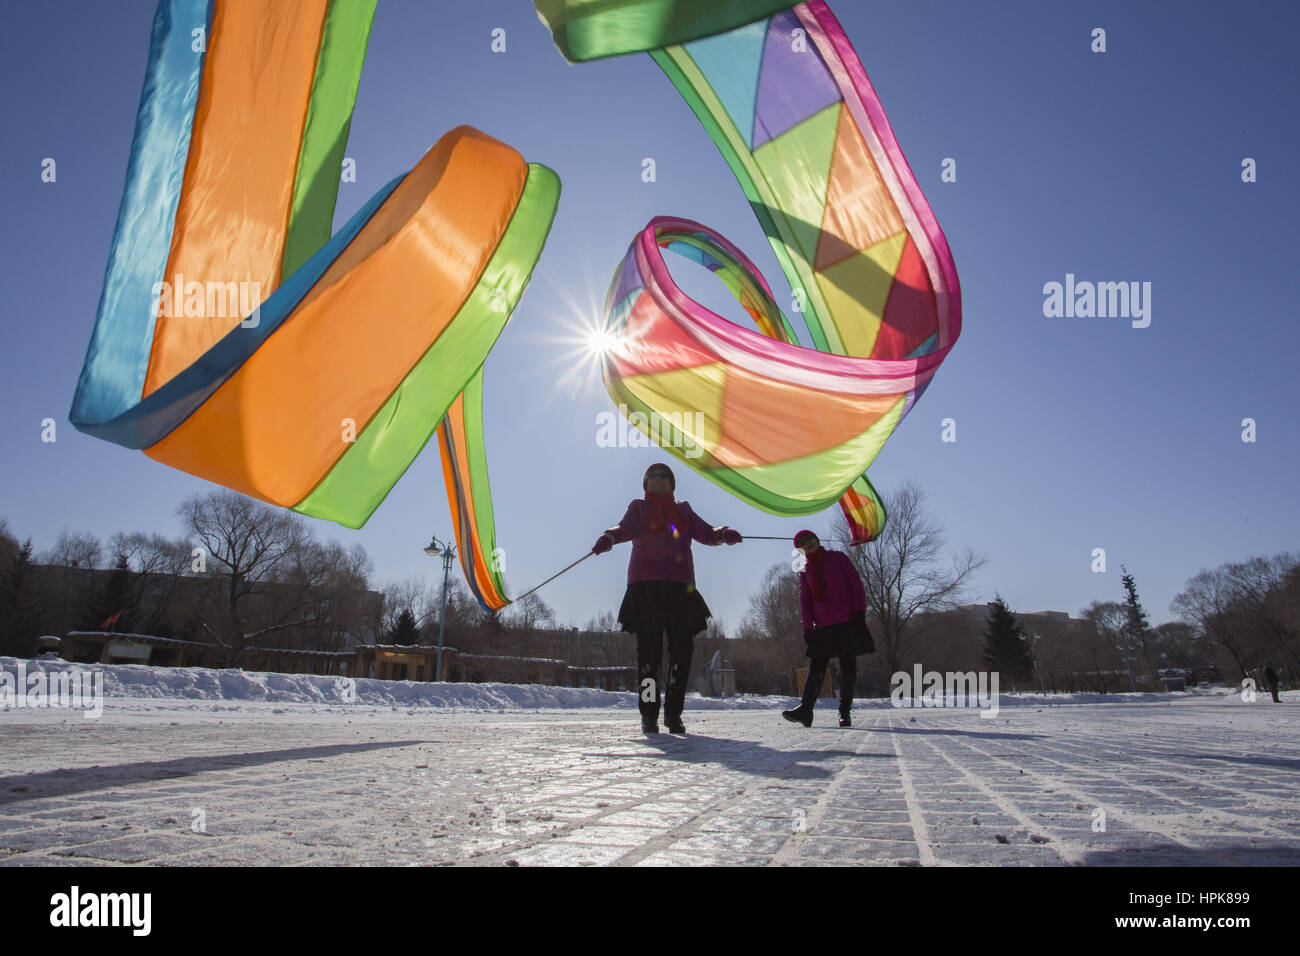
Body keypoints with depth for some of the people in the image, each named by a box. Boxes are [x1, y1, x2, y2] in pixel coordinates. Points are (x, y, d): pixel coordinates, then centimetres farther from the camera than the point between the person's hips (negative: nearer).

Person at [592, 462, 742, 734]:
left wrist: (723, 533, -11)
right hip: (645, 584, -2)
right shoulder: (639, 508, 17)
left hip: (679, 586, 2)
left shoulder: (683, 510, 24)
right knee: (648, 649, -8)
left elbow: (705, 533, 11)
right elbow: (626, 528, -2)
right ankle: (649, 714, -4)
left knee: (682, 649, -5)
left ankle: (674, 712, 4)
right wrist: (608, 538, -25)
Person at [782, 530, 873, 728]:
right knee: (817, 665, -6)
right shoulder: (805, 572, 13)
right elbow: (805, 601, 11)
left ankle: (845, 712, 1)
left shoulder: (838, 558, 4)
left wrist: (859, 612, -9)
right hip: (823, 626, 2)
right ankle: (805, 710, -14)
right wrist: (807, 627, -1)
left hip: (847, 621, -2)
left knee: (848, 664, -3)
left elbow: (856, 584, 1)